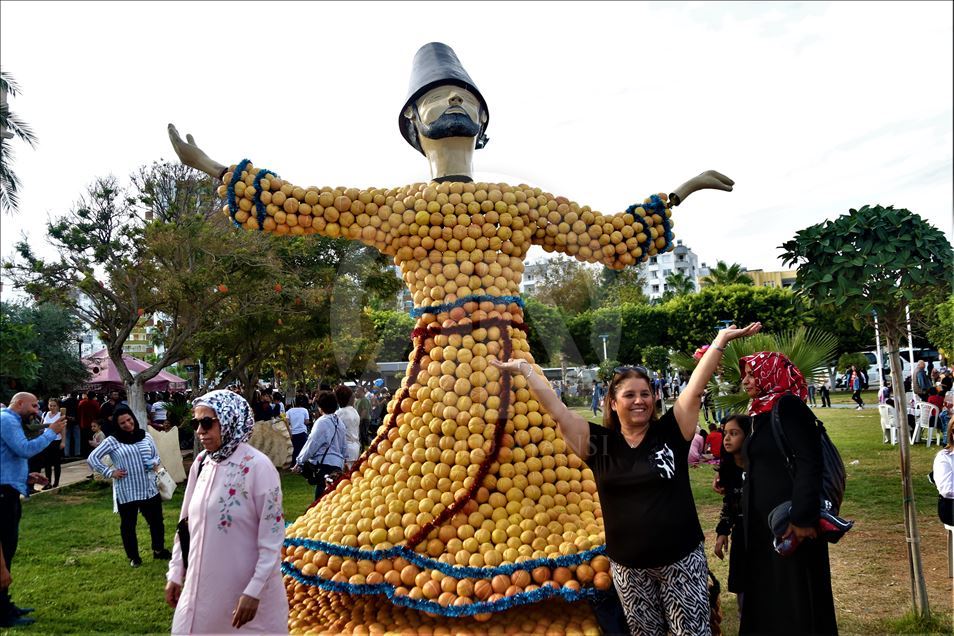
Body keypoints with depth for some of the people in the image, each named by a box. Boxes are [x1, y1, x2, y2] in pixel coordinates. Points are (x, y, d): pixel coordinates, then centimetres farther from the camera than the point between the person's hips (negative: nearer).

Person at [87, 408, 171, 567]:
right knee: (128, 525, 10)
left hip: (149, 489, 3)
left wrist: (155, 463, -7)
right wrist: (109, 472, -10)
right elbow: (92, 458, -5)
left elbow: (156, 455, 15)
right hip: (126, 493, -3)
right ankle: (133, 557, 27)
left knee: (156, 520, 12)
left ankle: (159, 550, 30)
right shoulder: (112, 441, -6)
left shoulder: (145, 437, 5)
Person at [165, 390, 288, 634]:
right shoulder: (201, 463, 1)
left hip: (245, 588, -5)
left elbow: (272, 537, -16)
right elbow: (186, 523, 10)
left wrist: (254, 591, -17)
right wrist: (175, 574, 11)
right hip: (201, 586, 6)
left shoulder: (258, 466, -18)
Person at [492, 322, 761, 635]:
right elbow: (556, 409, -3)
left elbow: (696, 387, -8)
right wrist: (525, 369, -2)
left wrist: (722, 339, -10)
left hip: (682, 558, -1)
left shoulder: (670, 431, -4)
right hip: (628, 566, 2)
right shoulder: (599, 442, -3)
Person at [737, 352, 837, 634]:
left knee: (795, 595, 3)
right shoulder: (763, 411, 12)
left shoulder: (788, 406, -15)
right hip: (765, 517, 9)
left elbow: (808, 463, -23)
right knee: (768, 592, 16)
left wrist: (802, 516, -26)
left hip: (789, 520, -9)